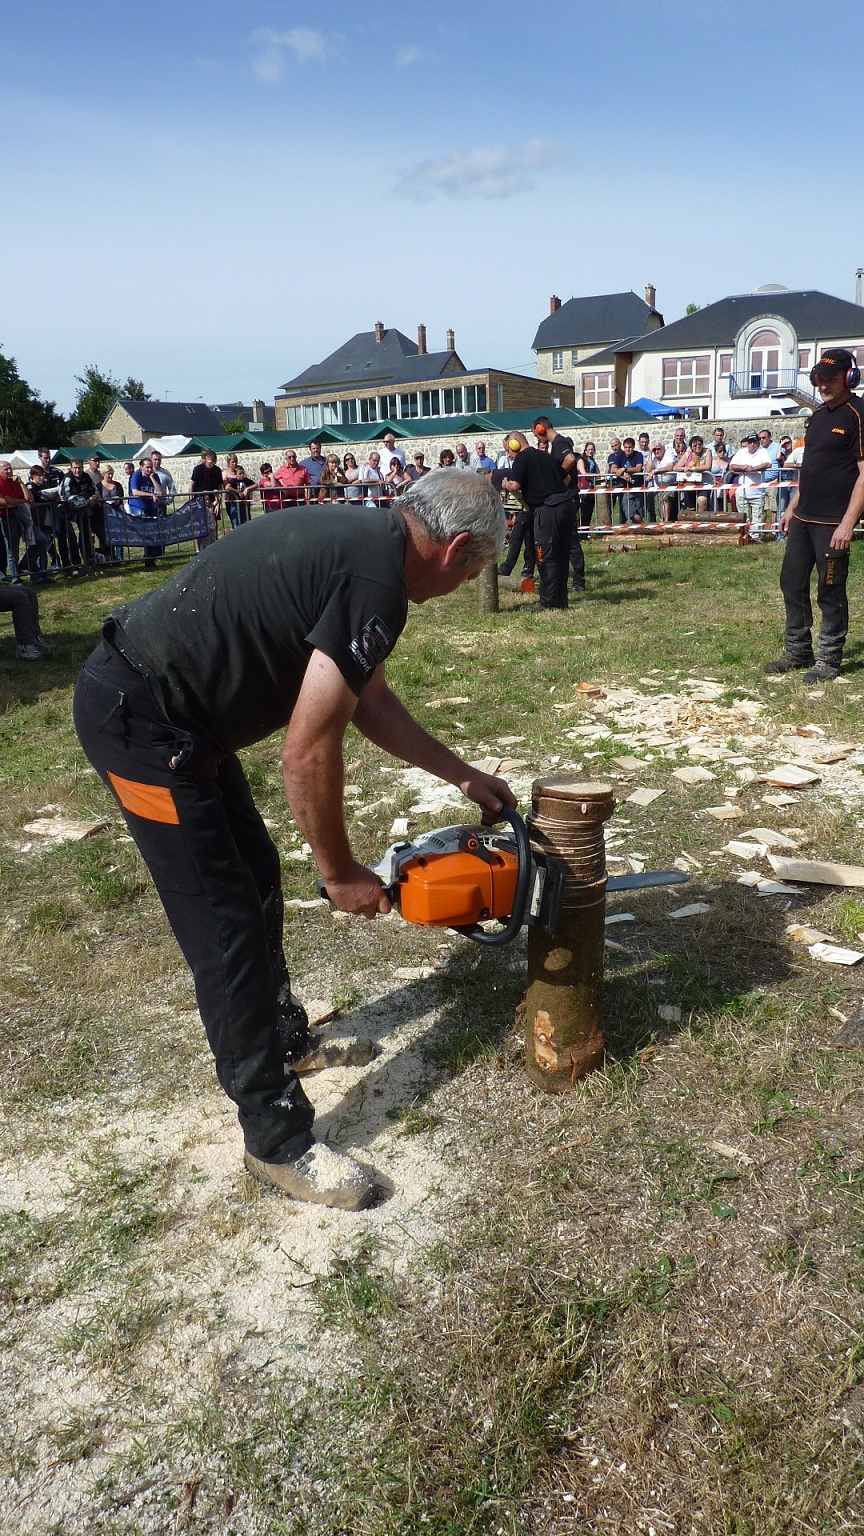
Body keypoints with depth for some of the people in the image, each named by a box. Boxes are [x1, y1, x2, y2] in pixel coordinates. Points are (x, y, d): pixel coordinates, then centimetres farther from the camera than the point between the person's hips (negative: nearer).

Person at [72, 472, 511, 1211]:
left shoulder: (361, 539, 10)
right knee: (227, 928, -3)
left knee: (257, 879, 21)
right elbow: (309, 753, -21)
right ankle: (278, 1140, 11)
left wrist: (464, 775, 23)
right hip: (141, 721, -10)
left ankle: (285, 1038, 41)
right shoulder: (376, 580, -21)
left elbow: (368, 700, 19)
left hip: (171, 707, 10)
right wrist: (342, 872, -7)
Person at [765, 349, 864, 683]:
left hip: (832, 523, -8)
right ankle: (797, 652, 23)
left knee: (830, 592, 0)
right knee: (792, 583, 11)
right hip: (802, 518, 8)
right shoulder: (818, 415, 15)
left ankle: (828, 660, 10)